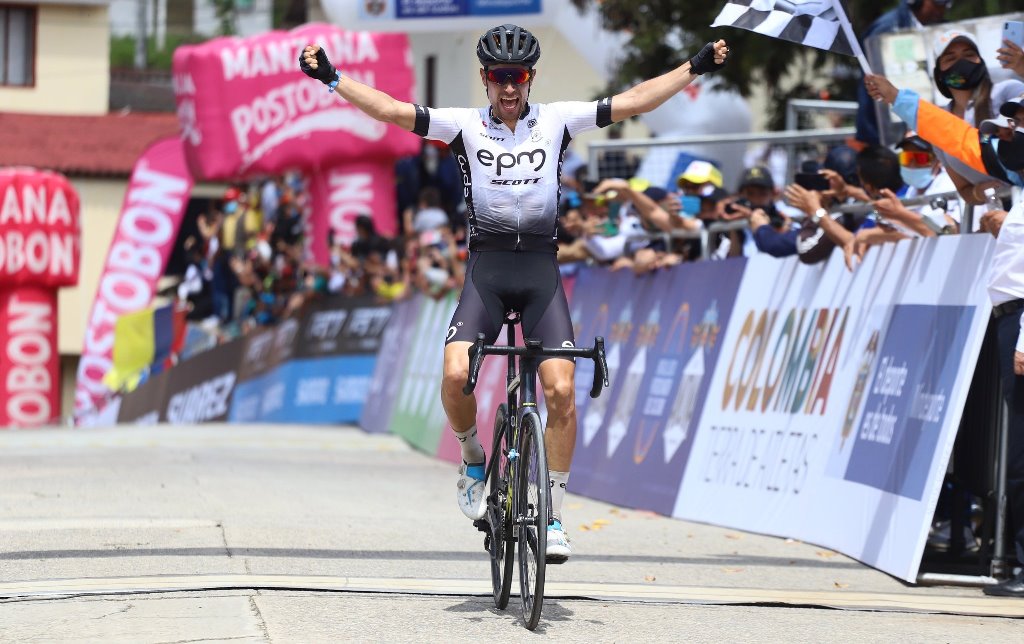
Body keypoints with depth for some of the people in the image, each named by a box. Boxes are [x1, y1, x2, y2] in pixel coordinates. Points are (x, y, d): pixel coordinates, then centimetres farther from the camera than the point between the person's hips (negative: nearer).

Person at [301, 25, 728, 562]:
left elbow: (633, 102, 1)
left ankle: (553, 515, 0)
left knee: (561, 390, -12)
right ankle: (473, 460, 8)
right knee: (456, 375, -22)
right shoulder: (466, 125, 1)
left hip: (540, 267, 1)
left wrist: (695, 68, -4)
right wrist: (331, 77, -13)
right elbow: (389, 110, -4)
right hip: (486, 266, 0)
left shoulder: (557, 121, 3)